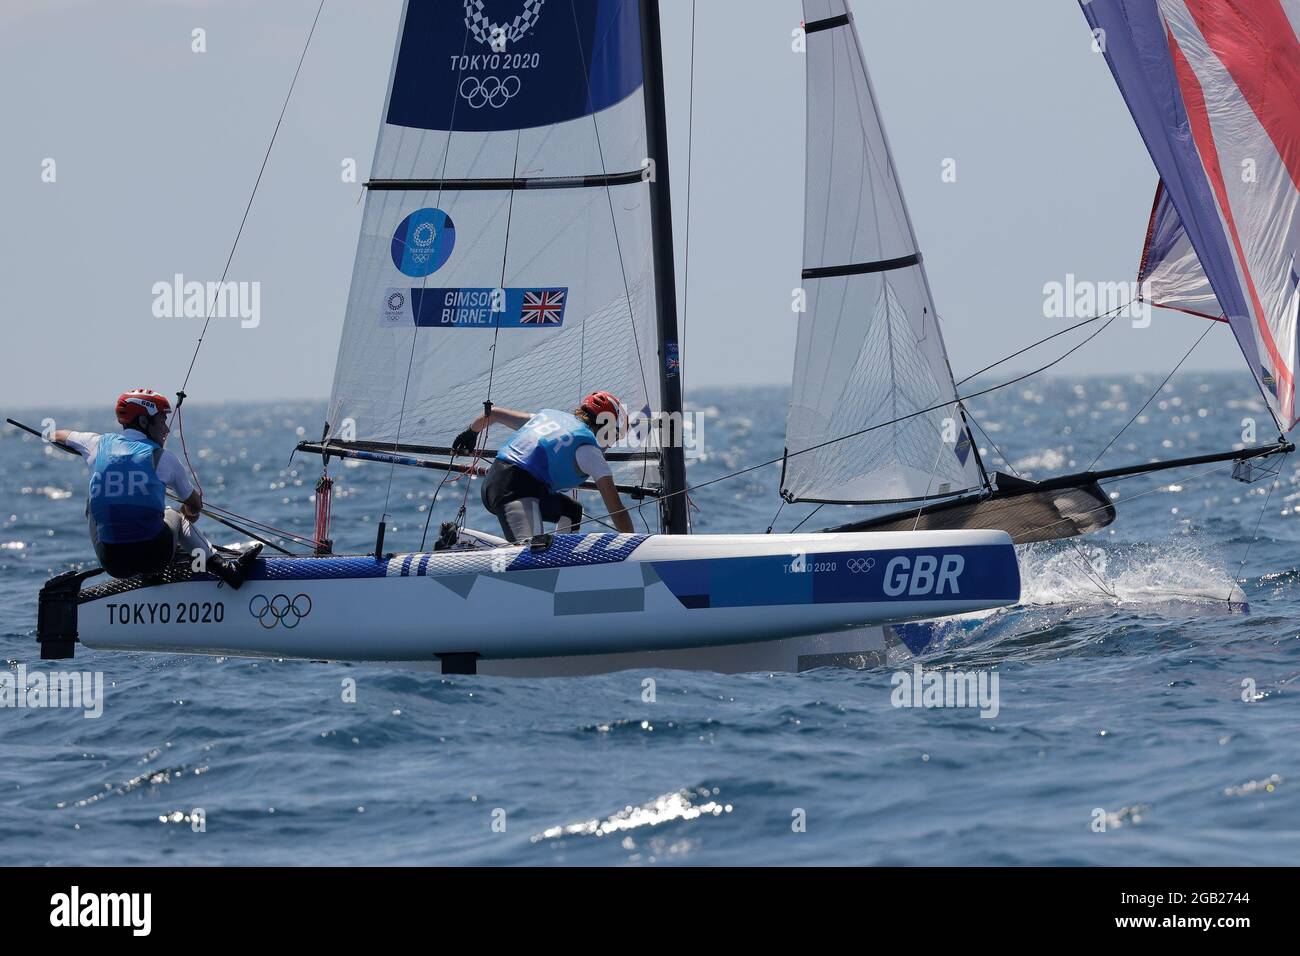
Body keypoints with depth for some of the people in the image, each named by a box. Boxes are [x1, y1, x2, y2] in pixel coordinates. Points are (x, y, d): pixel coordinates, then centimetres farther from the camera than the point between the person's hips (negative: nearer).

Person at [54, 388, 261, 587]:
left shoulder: (99, 444, 6)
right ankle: (223, 566, 22)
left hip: (112, 564, 1)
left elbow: (58, 436, 30)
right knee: (175, 516, 32)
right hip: (154, 557, -1)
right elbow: (195, 506, 14)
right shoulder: (162, 457, -1)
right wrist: (190, 512, 40)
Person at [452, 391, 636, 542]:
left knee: (572, 510, 25)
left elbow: (492, 414, 38)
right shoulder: (588, 448, 4)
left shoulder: (548, 415, 26)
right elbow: (616, 509, 2)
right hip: (518, 488, -9)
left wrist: (471, 433, 57)